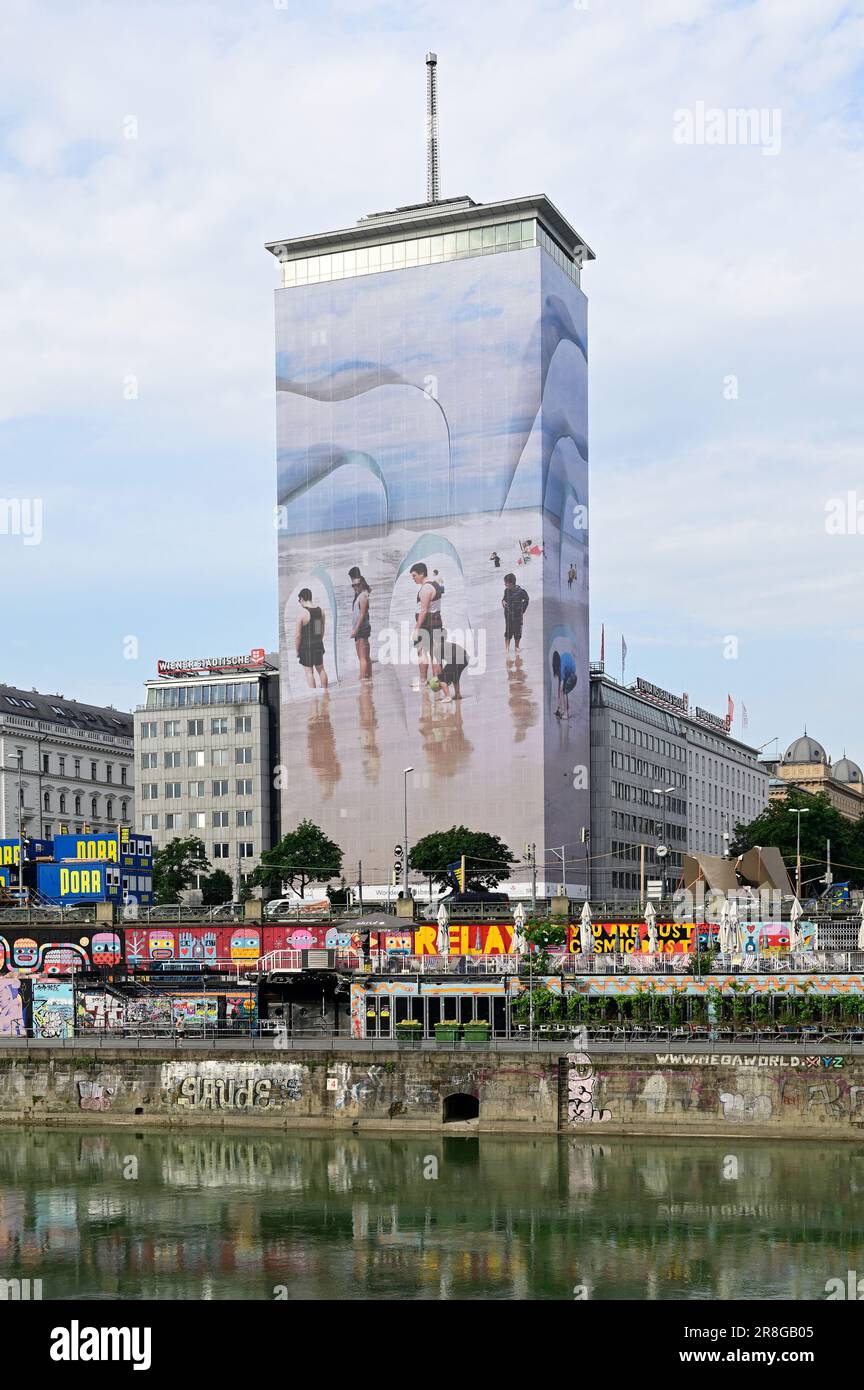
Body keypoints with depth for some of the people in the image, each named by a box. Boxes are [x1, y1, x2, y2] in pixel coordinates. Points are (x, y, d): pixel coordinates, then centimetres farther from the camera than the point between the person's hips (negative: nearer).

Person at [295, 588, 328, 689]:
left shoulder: (302, 613, -16)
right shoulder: (320, 611, 2)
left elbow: (297, 635, -15)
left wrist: (296, 650, -5)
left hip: (306, 647, -6)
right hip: (319, 645, 6)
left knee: (309, 672, 0)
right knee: (321, 669, 18)